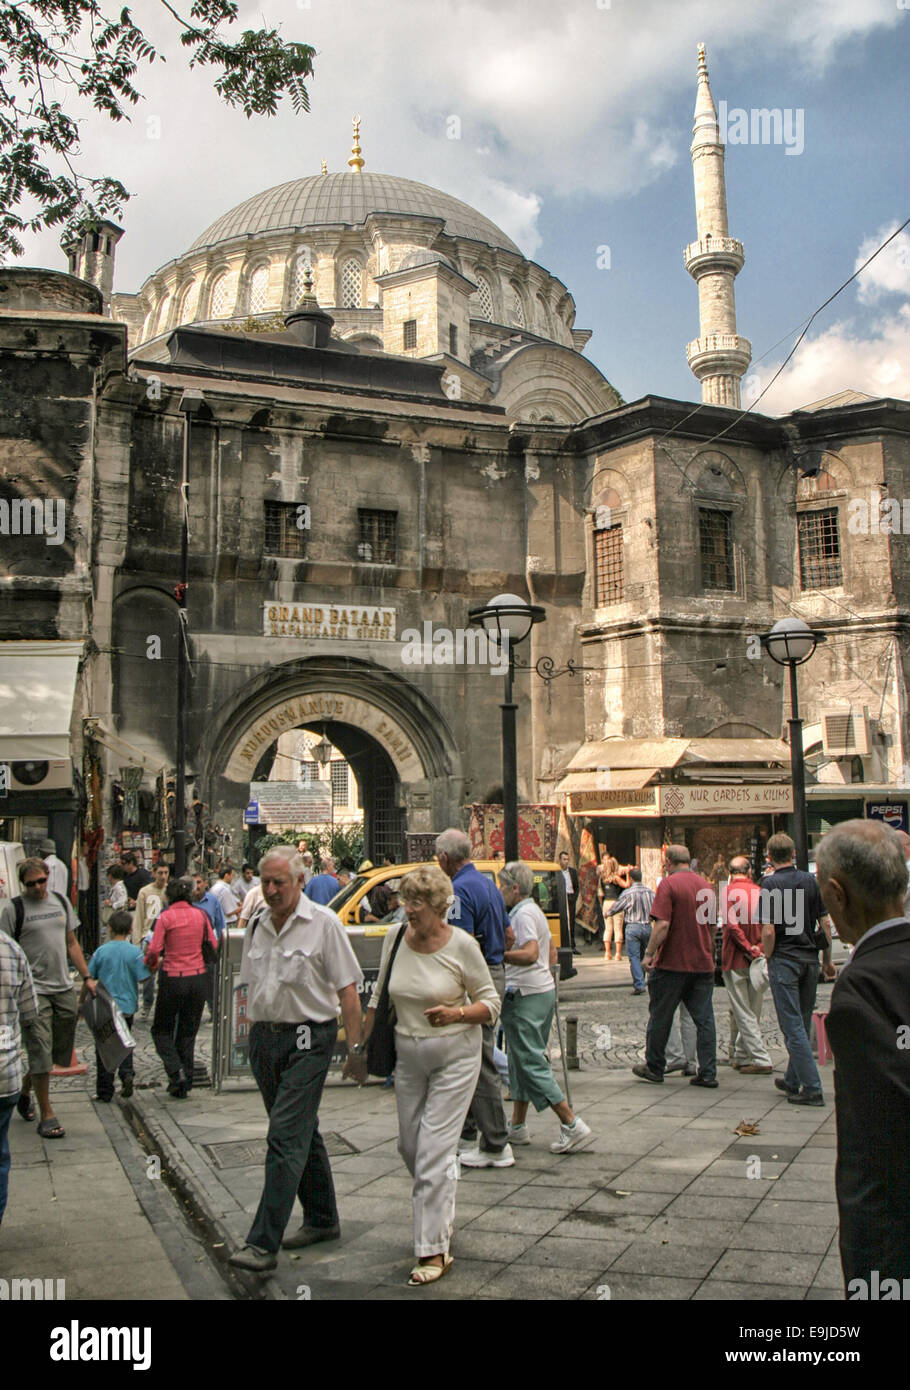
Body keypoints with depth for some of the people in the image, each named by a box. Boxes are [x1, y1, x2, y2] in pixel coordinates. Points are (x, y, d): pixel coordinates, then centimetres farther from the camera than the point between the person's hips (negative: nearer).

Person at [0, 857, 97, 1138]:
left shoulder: (61, 902, 10)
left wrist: (87, 977, 13)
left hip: (64, 989, 6)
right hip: (34, 991, -5)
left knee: (59, 1051, 12)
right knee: (40, 1053, -5)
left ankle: (25, 1092, 35)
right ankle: (46, 1115, 6)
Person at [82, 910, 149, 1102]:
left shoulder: (101, 951, -5)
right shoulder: (134, 952, -6)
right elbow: (143, 978, -8)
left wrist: (81, 1001, 11)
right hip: (127, 1006, 1)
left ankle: (105, 1091, 11)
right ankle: (127, 1073, -4)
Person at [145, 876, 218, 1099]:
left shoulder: (166, 917, -8)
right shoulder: (200, 915, 1)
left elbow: (154, 950, -13)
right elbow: (214, 945, 5)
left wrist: (150, 965, 8)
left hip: (173, 979, -3)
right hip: (197, 978, 4)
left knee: (161, 1030, 13)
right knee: (188, 1032, 14)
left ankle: (176, 1071, -6)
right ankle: (185, 1084, 16)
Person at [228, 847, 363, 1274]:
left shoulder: (323, 923, -9)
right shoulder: (257, 924, 9)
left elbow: (347, 990, -9)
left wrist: (354, 1047, -12)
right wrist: (253, 1034, 15)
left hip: (307, 1039, -6)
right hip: (264, 1037, 6)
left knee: (286, 1139, -9)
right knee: (302, 1133, 16)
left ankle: (263, 1243, -7)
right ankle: (322, 1219, 29)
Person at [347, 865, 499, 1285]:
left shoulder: (461, 944, -13)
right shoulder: (395, 937, -1)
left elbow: (490, 1002, -6)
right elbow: (379, 999, 11)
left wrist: (457, 1014, -24)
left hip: (454, 1056, -5)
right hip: (407, 1056, 5)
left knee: (434, 1150, -7)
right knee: (410, 1146, 15)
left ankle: (434, 1251, 4)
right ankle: (442, 1211, 42)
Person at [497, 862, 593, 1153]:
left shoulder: (523, 914, -15)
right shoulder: (535, 911, 17)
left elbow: (530, 954, -29)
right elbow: (551, 954, 25)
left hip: (526, 996, -10)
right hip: (544, 989, 10)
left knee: (531, 1063, -6)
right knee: (521, 1060, 16)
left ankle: (573, 1126, -7)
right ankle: (517, 1126, 24)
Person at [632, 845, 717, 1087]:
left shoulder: (668, 884, -11)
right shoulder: (706, 885, 9)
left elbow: (663, 925, -19)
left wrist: (649, 954, -13)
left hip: (672, 963, -5)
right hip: (703, 964, 5)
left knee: (660, 1016, 8)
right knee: (704, 1019, 7)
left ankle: (654, 1067, 18)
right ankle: (708, 1073, 5)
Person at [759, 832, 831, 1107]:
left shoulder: (770, 884, -11)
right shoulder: (811, 881, 4)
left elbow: (769, 932, -16)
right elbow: (825, 924, 6)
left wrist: (768, 958, -1)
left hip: (784, 960, -6)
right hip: (810, 959, 6)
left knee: (793, 1026, -1)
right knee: (803, 1023, 15)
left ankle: (812, 1087, -4)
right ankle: (793, 1080, 28)